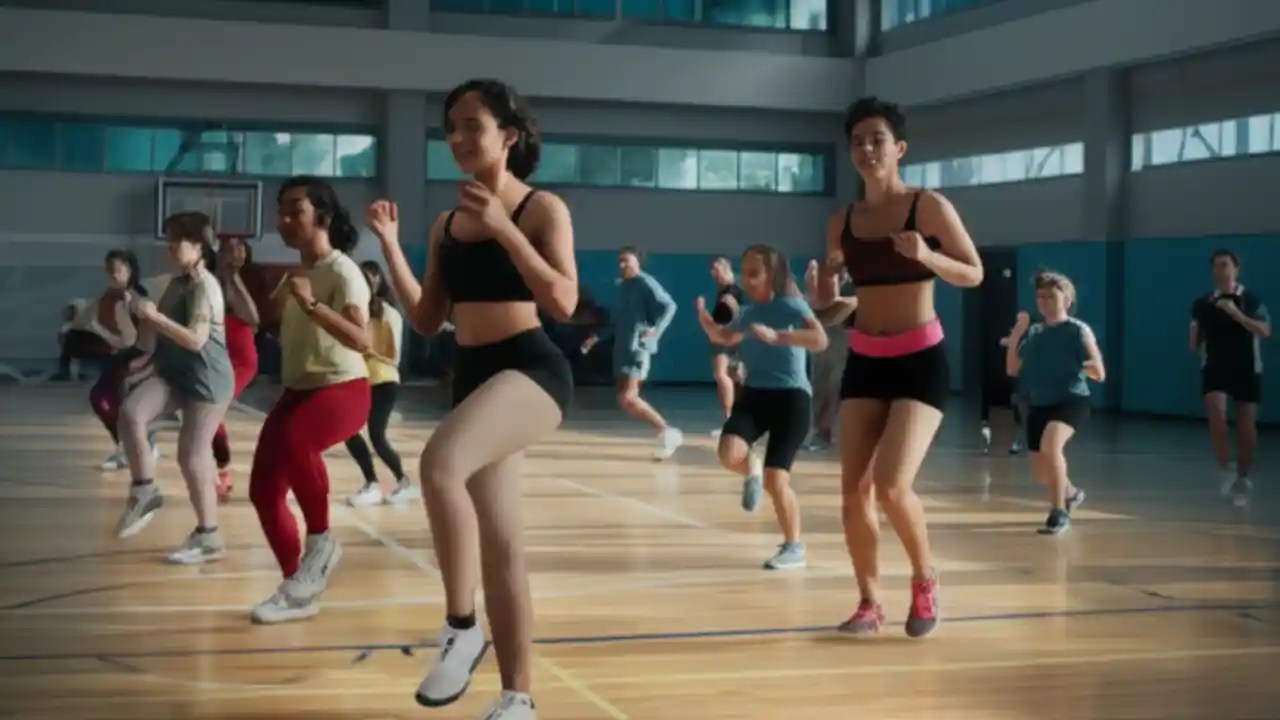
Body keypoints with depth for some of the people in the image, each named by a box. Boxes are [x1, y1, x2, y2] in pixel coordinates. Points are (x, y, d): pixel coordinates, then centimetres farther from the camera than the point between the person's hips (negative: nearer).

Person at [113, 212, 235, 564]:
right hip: (173, 371, 7)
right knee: (131, 413, -20)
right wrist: (150, 356, 11)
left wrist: (153, 315, -26)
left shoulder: (205, 285, -16)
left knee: (192, 457, -4)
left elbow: (195, 339, -26)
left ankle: (208, 537, 10)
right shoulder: (176, 282, 11)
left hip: (206, 379, -7)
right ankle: (145, 492, -5)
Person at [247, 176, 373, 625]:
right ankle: (297, 590, 17)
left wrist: (311, 304, -37)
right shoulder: (298, 272, 9)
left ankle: (321, 540, -18)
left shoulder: (342, 271, -16)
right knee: (264, 491, 2)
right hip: (297, 391, 9)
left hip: (341, 389, -8)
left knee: (291, 440, -39)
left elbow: (361, 340, -30)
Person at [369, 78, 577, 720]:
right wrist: (390, 247, 4)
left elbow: (563, 301, -15)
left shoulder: (542, 209, -2)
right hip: (472, 377, 7)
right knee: (500, 541, 8)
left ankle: (461, 627, -19)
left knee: (440, 464, -34)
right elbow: (427, 320, 13)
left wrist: (502, 228, -19)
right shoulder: (446, 224, 14)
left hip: (533, 369, -7)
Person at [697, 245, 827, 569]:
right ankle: (751, 472, 16)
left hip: (791, 397, -5)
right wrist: (705, 321, 7)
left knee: (776, 480, -11)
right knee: (729, 455, -22)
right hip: (754, 394, 5)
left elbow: (820, 339, -26)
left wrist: (776, 336, -35)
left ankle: (794, 547, 9)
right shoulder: (749, 312, 9)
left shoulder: (791, 306, -10)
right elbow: (725, 337, 28)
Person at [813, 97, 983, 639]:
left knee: (892, 485, -17)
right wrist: (826, 285, -6)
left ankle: (925, 581, 9)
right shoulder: (843, 222, 6)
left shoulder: (928, 206, -6)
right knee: (853, 490, -1)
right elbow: (826, 301, 17)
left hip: (920, 360, -5)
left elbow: (974, 274, -6)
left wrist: (927, 256, -24)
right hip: (864, 361, 5)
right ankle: (869, 604, 14)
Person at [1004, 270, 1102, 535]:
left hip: (1071, 401, -6)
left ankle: (1059, 513, -26)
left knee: (1050, 443, -35)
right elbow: (1012, 370, 7)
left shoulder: (1078, 331, -7)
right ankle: (1070, 492, 48)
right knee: (1042, 472, 12)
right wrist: (1015, 336, -2)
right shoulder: (1033, 332, 7)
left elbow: (1099, 373, -10)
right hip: (1038, 405, 6)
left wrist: (1073, 364, -25)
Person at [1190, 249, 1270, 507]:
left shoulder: (1251, 299, -3)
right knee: (1216, 412, -23)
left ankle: (1242, 479, 19)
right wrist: (1195, 346, -4)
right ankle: (1225, 468, -10)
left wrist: (1236, 314, -24)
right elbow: (1195, 341, 16)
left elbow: (1265, 331, -17)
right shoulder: (1202, 303, 3)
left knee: (1246, 427, 4)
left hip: (1247, 370, -1)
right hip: (1215, 369, 1)